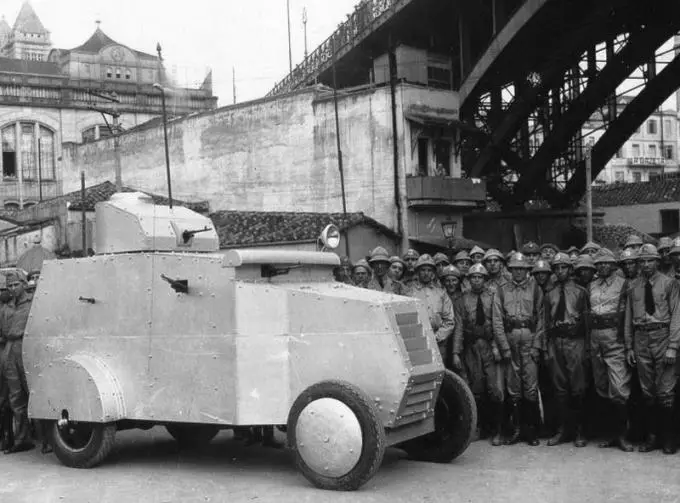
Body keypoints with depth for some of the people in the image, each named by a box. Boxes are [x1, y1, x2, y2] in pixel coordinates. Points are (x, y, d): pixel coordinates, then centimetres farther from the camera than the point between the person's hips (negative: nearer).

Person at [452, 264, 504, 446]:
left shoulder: (493, 297, 4)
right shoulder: (463, 300, 8)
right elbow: (458, 327, 5)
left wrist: (498, 347, -11)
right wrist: (456, 353, -2)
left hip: (490, 346, -1)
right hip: (471, 347, 2)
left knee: (494, 389, -6)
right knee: (476, 390, 4)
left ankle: (496, 431, 3)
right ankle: (480, 427, 17)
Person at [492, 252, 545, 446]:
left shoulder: (535, 290, 8)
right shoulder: (501, 291, 9)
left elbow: (541, 319, 5)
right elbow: (497, 321, 5)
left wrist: (536, 346, -5)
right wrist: (504, 348, -3)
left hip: (530, 340, -1)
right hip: (509, 340, 1)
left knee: (531, 388, -5)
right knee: (512, 388, 4)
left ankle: (532, 430, 4)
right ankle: (515, 429, 11)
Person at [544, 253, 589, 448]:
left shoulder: (580, 292, 5)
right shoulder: (549, 295, 13)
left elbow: (587, 320, 2)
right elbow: (547, 322, 13)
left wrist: (587, 347, -5)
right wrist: (548, 347, 6)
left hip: (575, 341, -3)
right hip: (556, 342, 3)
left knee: (577, 388, -3)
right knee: (560, 388, 6)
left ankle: (579, 431, 6)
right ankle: (564, 429, 14)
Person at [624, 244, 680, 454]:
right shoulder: (633, 287, 8)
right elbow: (628, 318, 11)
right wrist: (629, 346, 7)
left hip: (663, 336, -3)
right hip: (641, 340, 3)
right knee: (647, 392, 8)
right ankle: (651, 436, 17)